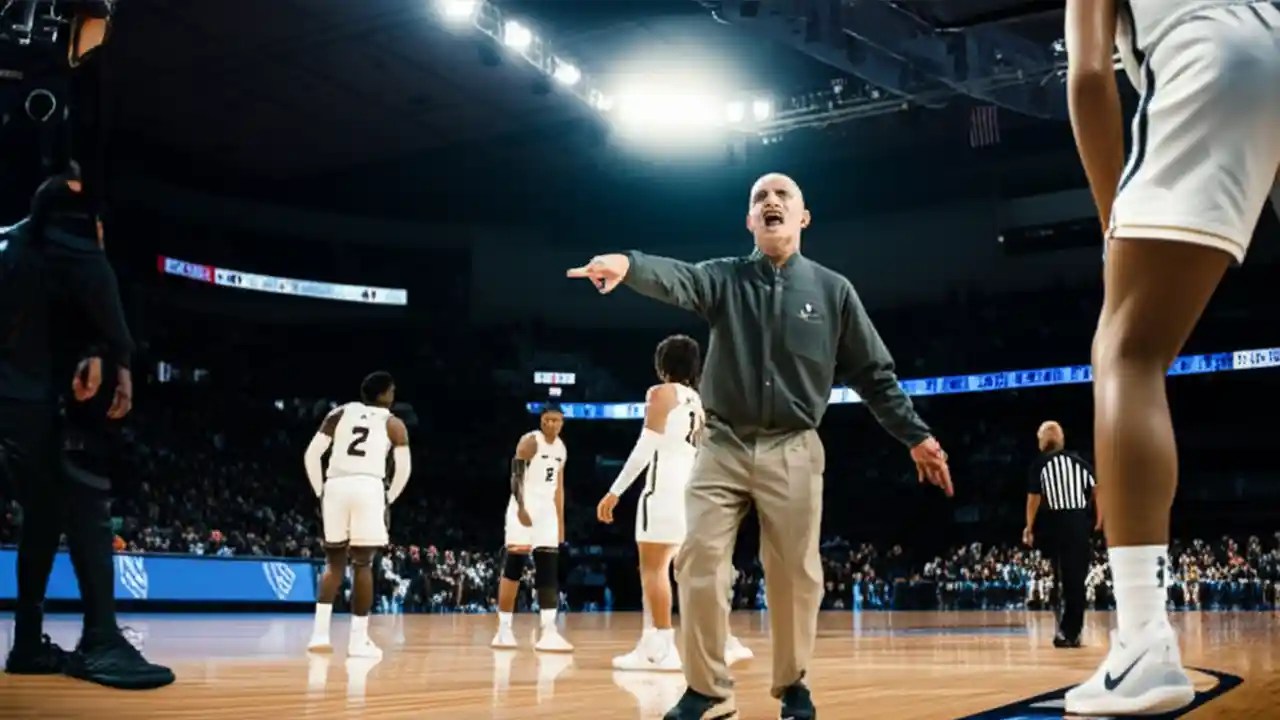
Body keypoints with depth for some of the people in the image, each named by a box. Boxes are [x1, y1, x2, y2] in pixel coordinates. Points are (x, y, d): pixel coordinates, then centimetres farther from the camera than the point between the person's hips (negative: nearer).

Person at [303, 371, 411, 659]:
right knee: (363, 565, 6)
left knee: (334, 562, 15)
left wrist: (320, 492, 17)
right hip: (369, 488, -2)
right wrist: (388, 499, 15)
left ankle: (320, 633, 4)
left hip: (336, 486, 3)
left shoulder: (339, 414, 17)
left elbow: (311, 455, 9)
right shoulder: (393, 423, 12)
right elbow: (404, 469, 4)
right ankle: (358, 639, 6)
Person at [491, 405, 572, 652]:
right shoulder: (529, 441, -8)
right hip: (524, 508, -7)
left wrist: (560, 522, 16)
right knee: (513, 569, -5)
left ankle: (548, 632, -2)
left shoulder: (561, 448, 14)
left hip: (547, 510, 7)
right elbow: (516, 475, -16)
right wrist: (521, 507, -29)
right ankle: (504, 629, 2)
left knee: (549, 573, 0)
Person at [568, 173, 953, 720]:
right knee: (699, 563, -6)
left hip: (792, 451, 0)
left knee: (794, 574, 3)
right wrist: (629, 265, -43)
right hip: (724, 446, 0)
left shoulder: (833, 290, 5)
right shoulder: (723, 278, 2)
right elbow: (677, 279, -21)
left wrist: (915, 435, 4)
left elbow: (874, 373, 9)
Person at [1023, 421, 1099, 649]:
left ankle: (1066, 632, 0)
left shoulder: (1040, 463, 0)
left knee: (1065, 579, 3)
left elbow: (1034, 497, -4)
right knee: (1077, 579, 7)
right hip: (1080, 521, 2)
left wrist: (1029, 527, 4)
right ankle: (1073, 632, 9)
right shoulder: (1078, 460, 10)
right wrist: (1099, 518, 15)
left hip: (1058, 522, -2)